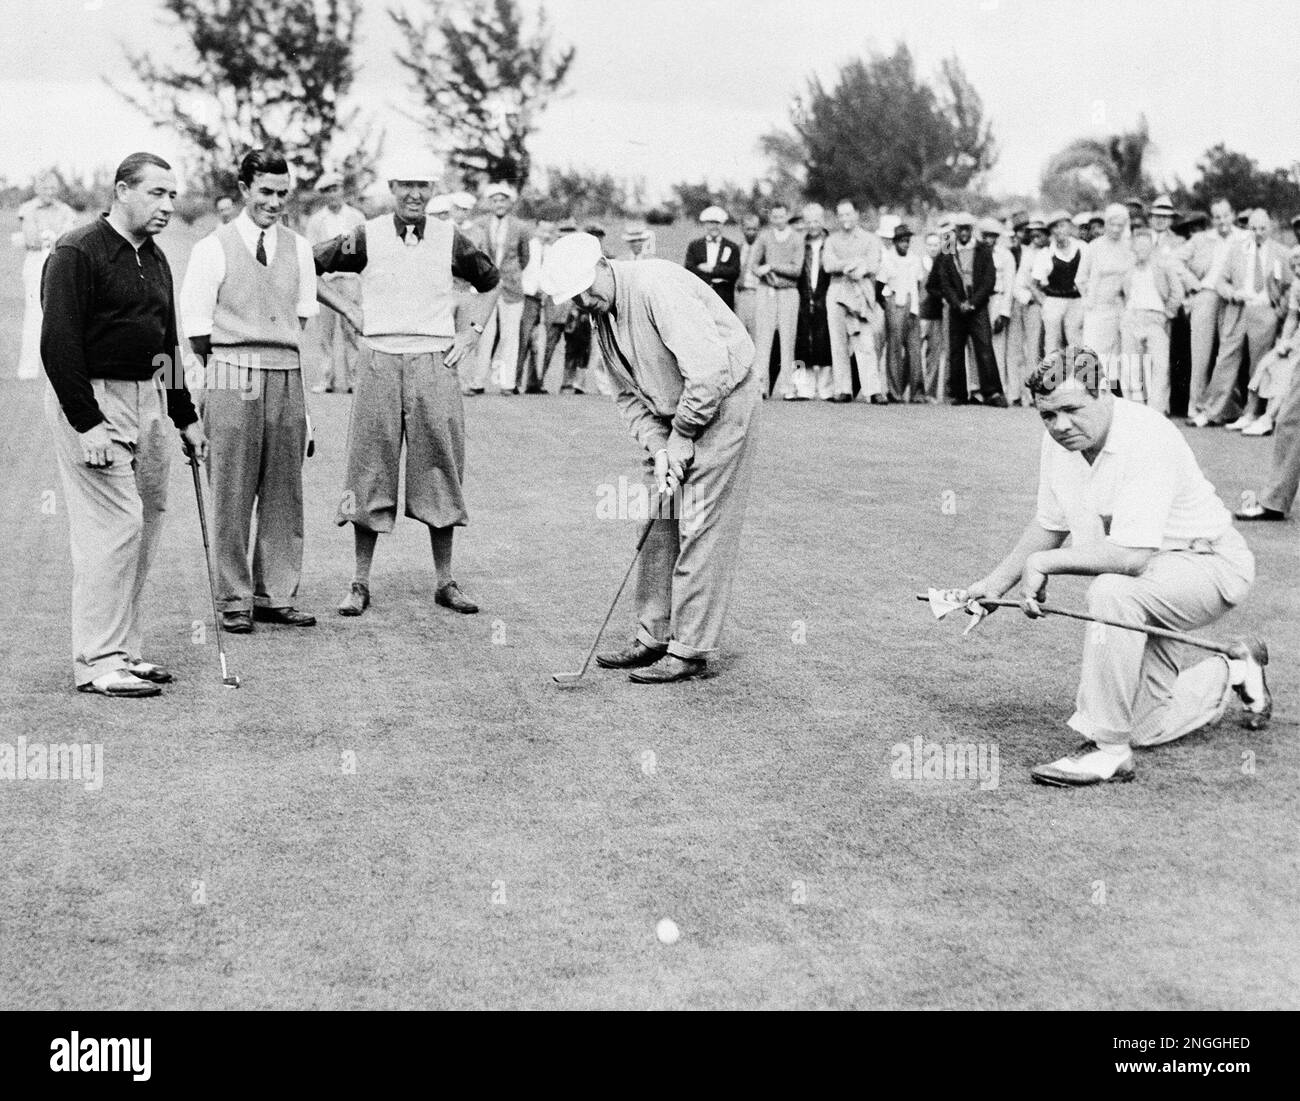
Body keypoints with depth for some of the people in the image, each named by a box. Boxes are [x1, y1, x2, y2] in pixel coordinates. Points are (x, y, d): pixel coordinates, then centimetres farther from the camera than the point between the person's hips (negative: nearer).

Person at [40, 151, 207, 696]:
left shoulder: (155, 260, 15)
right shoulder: (76, 253, -11)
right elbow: (58, 344, -17)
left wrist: (186, 418, 21)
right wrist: (87, 424, -21)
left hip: (146, 398, 8)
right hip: (90, 400, -8)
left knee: (145, 525, 9)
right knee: (114, 525, -11)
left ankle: (125, 650, 19)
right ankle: (97, 661, -4)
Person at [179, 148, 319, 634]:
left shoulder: (298, 248, 12)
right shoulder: (214, 249, -2)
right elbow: (196, 325, 0)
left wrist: (279, 358, 11)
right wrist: (228, 371, 2)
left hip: (287, 379, 4)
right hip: (232, 380, -4)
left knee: (283, 494, 6)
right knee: (232, 495, -2)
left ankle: (276, 596, 14)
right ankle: (234, 601, 5)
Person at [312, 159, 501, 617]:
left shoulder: (450, 239, 6)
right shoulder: (367, 238, 1)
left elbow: (490, 282, 22)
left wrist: (472, 332, 11)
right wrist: (350, 311, 4)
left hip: (435, 364, 1)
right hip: (380, 363, -1)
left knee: (439, 473, 4)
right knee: (371, 472, 0)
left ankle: (445, 582, 13)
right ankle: (360, 583, 7)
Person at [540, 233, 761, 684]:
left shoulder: (657, 286, -23)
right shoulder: (602, 317, 6)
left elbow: (709, 368, -28)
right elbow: (630, 394, 10)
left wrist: (682, 438, -17)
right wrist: (657, 447, -6)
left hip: (721, 399, -9)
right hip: (672, 413, 9)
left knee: (700, 528, -9)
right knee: (658, 524, 8)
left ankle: (690, 650, -5)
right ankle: (653, 637, 17)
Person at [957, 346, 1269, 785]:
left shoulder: (1147, 440, -30)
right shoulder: (1059, 442, -4)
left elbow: (1131, 556, -38)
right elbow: (1050, 525, 14)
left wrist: (1044, 562, -28)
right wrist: (996, 582, 7)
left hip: (1210, 565, -8)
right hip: (1145, 588, 8)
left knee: (1111, 590, -38)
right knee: (1146, 728, 7)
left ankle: (1108, 749, -27)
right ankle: (1233, 672, 36)